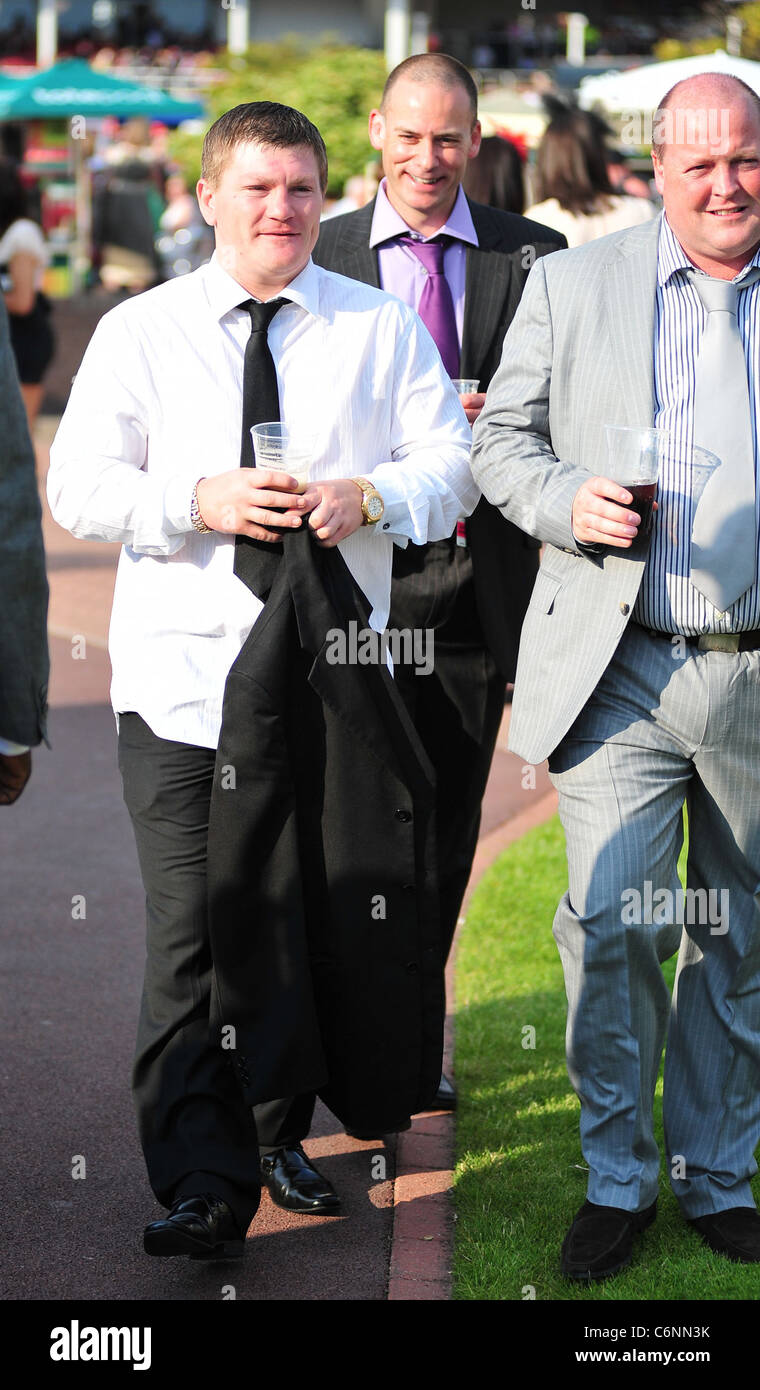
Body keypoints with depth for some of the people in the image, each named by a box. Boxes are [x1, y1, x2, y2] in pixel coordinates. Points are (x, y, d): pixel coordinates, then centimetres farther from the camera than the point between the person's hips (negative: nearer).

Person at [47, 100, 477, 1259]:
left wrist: (368, 497, -16)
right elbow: (79, 487, 1)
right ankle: (205, 1186, -4)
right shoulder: (138, 333, 6)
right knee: (196, 929, -6)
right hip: (186, 670, -1)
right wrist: (197, 501, -15)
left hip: (338, 663, 1)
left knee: (351, 920, 6)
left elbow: (451, 466, 4)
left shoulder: (384, 328, 9)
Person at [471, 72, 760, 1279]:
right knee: (611, 925, -6)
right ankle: (616, 1181, 11)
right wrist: (570, 499, -12)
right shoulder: (570, 284, 5)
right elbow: (502, 439, 8)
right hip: (623, 672, -1)